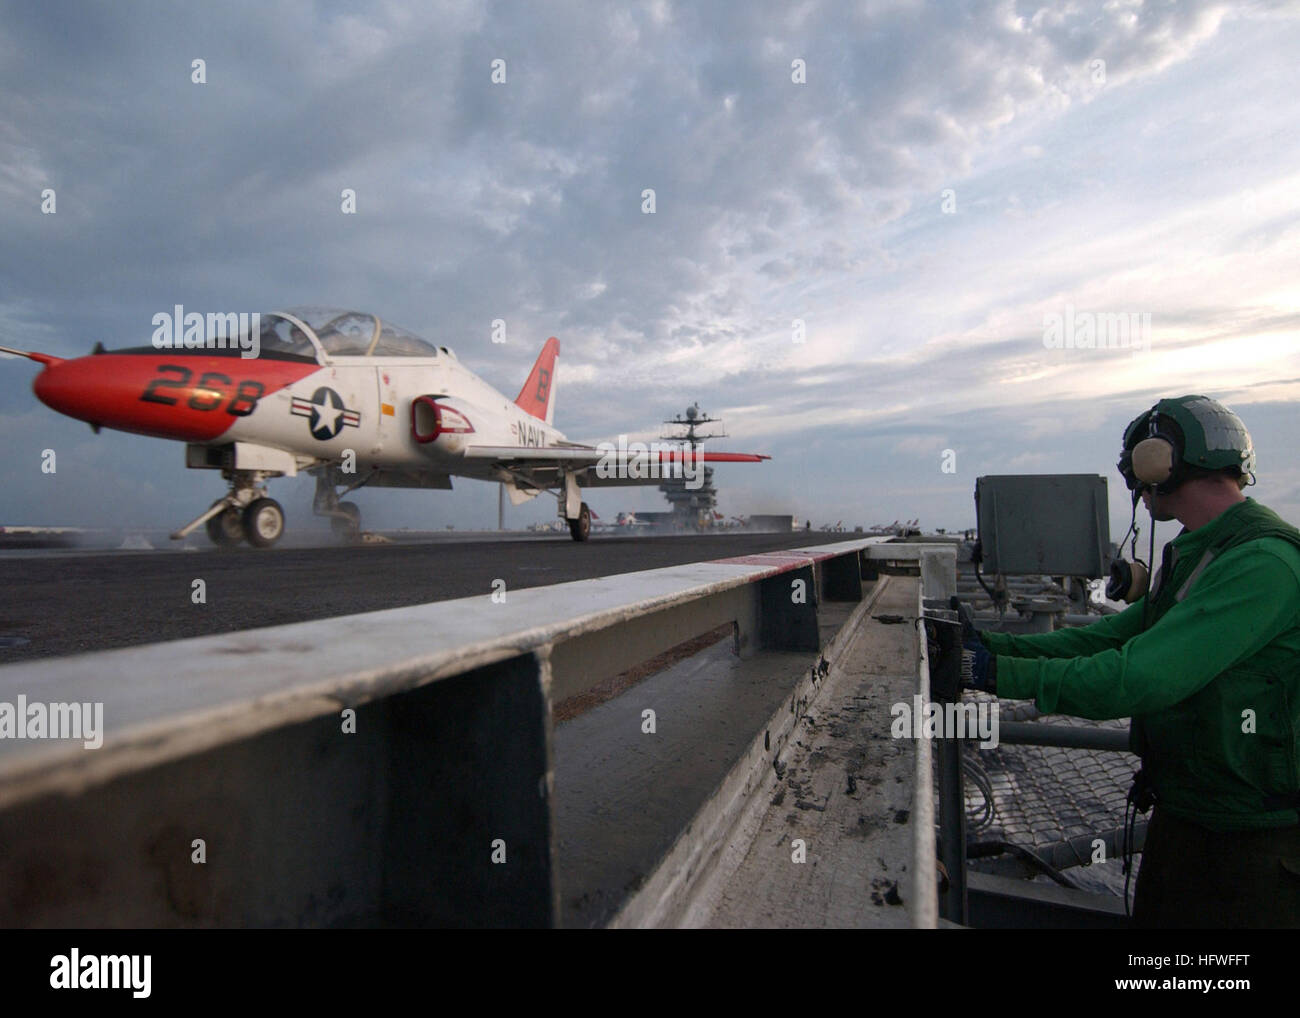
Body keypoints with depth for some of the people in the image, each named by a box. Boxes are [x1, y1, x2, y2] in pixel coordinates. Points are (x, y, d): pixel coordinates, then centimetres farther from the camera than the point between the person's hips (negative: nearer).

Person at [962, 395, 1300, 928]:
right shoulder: (1194, 554, 9)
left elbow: (1142, 677, -31)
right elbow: (1112, 636, 7)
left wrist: (1002, 673, -27)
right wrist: (996, 644, 0)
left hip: (1252, 839, -8)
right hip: (1181, 812, 9)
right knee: (1155, 914, 21)